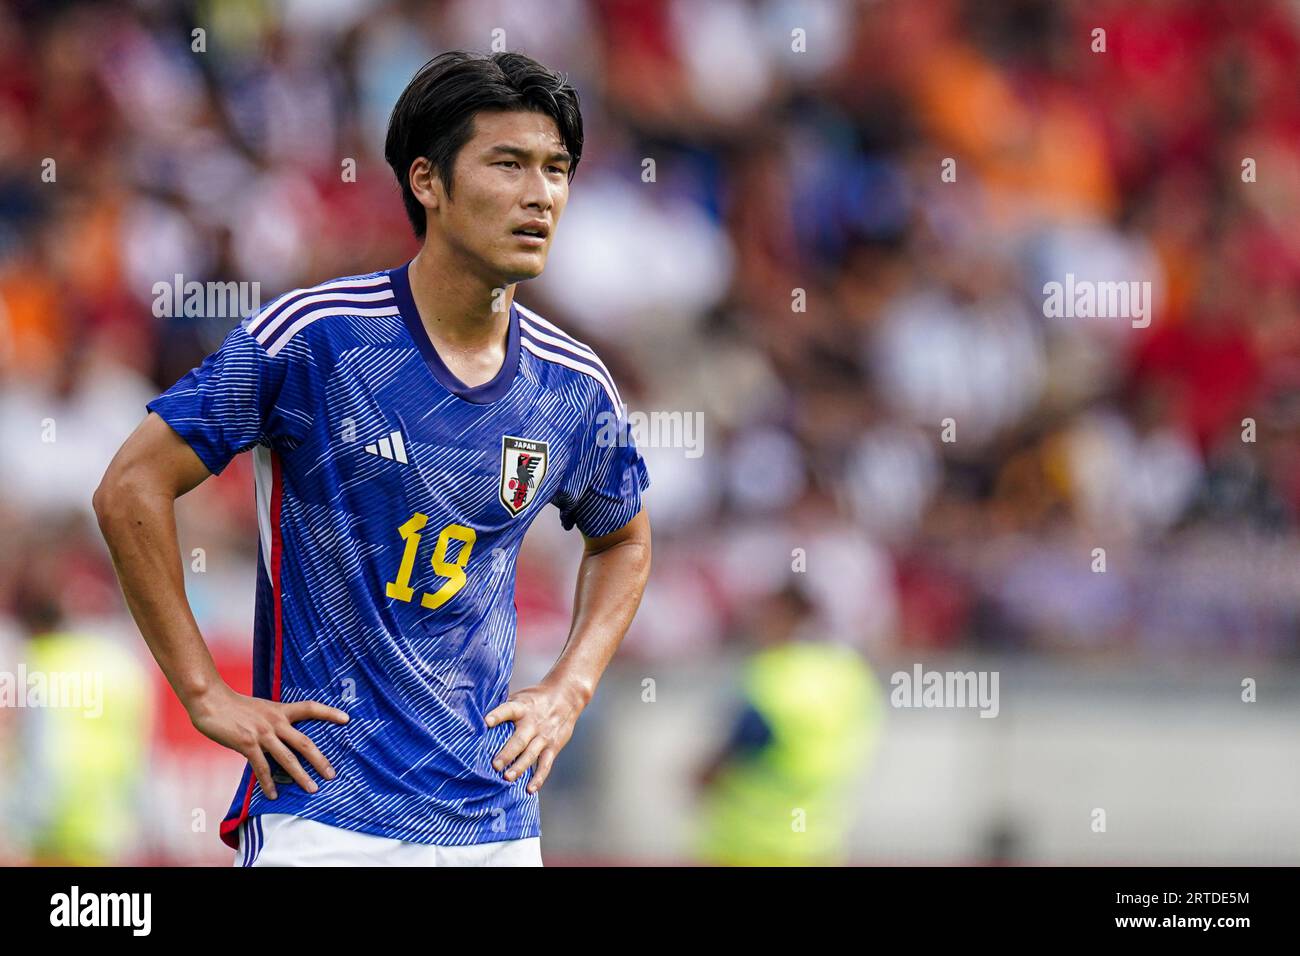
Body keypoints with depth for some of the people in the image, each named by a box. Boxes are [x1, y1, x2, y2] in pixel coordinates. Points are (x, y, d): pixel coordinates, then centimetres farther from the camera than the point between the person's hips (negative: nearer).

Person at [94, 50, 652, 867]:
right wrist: (206, 694, -7)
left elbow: (623, 540, 25)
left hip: (495, 821, 4)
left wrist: (569, 691, 11)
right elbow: (132, 489, -6)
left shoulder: (576, 388, 4)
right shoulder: (313, 338, -10)